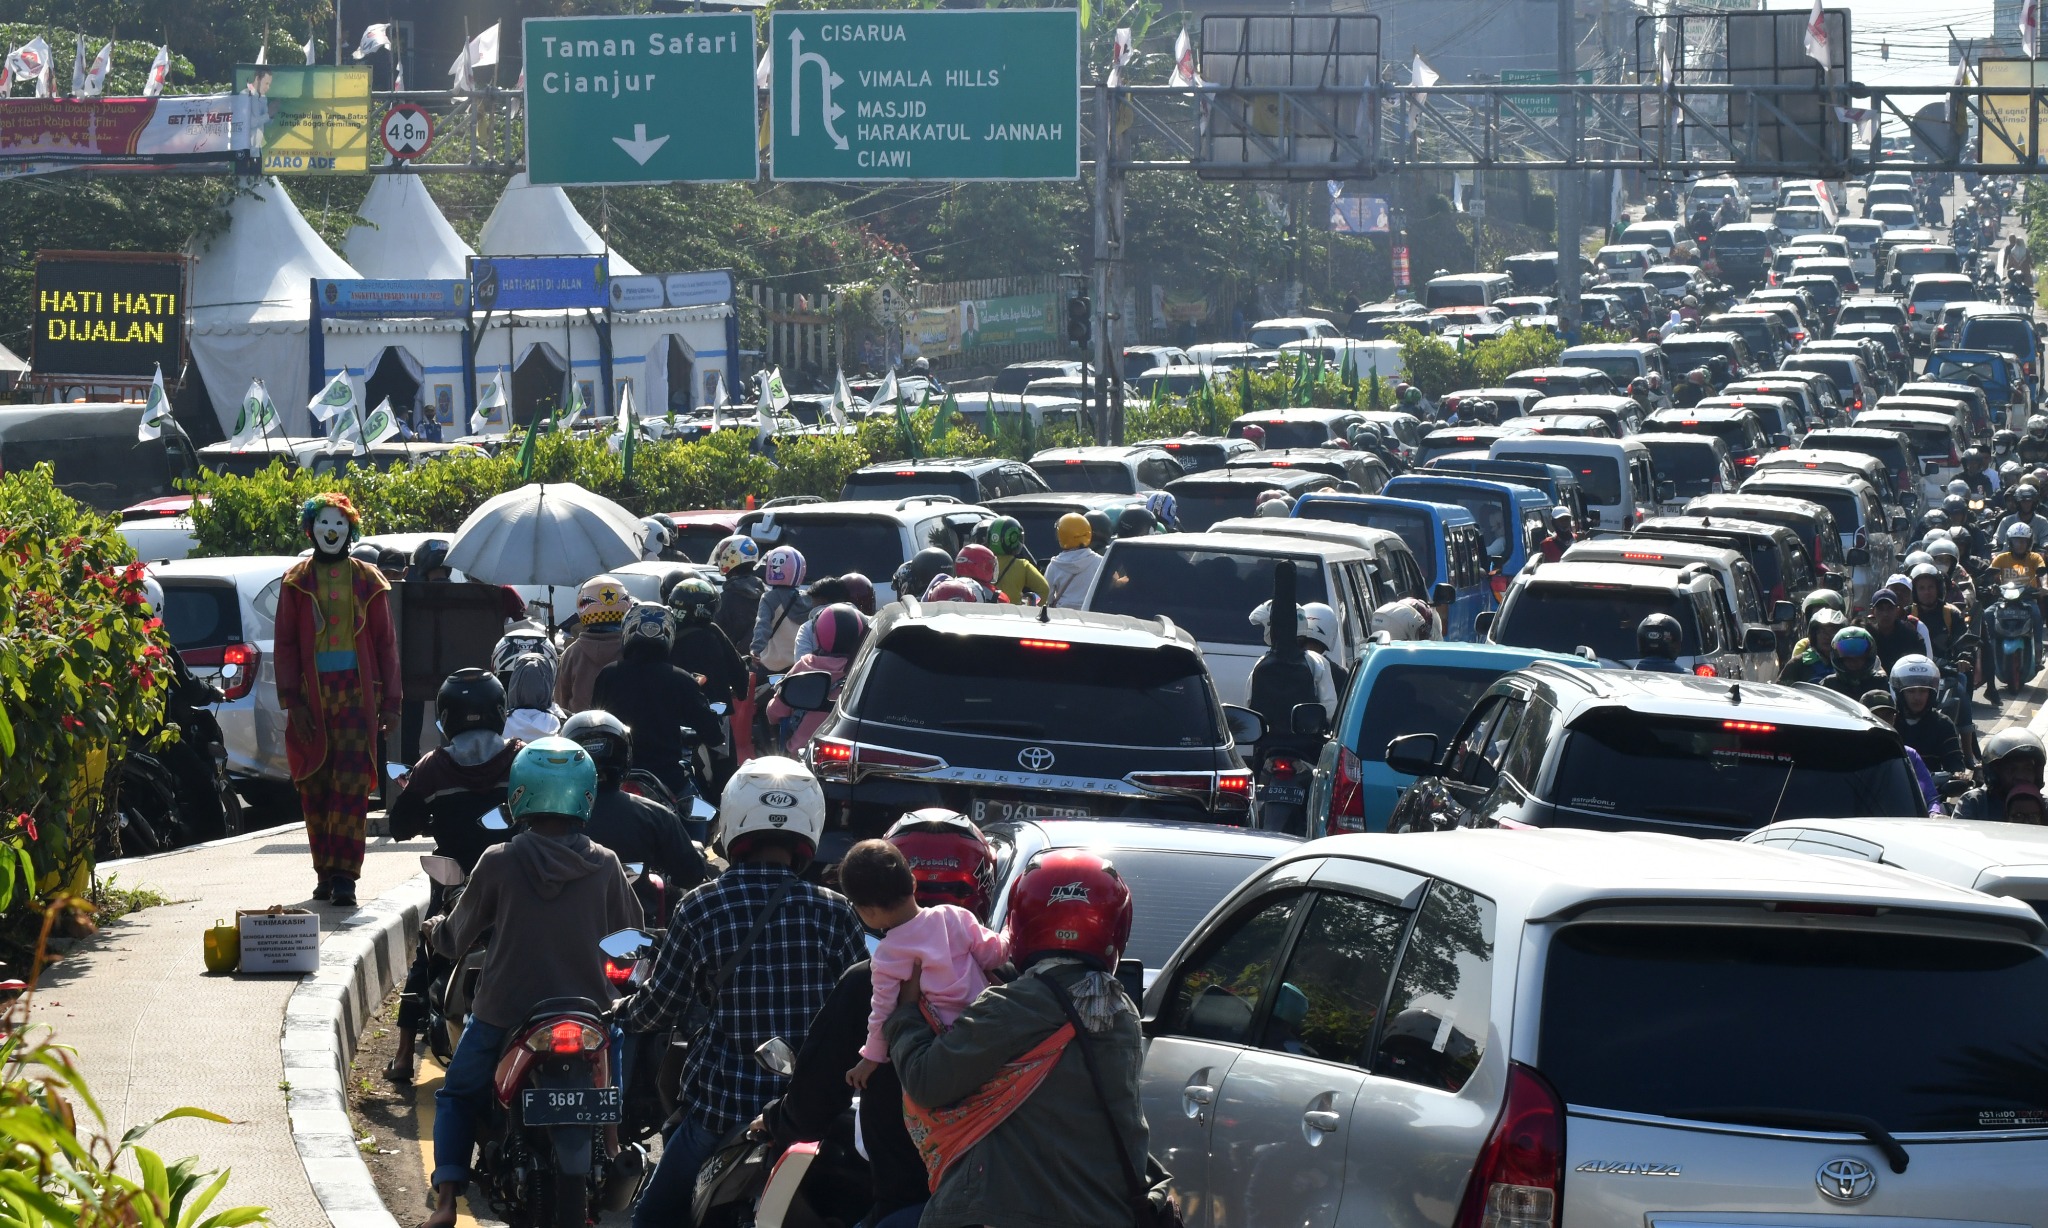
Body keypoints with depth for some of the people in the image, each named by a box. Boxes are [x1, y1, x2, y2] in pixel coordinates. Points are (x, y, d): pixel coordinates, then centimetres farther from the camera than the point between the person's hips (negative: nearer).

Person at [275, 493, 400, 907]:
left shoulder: (368, 581, 9)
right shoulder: (297, 580, 9)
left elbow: (386, 642, 10)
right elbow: (285, 644, 6)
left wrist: (390, 701, 3)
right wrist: (292, 700, -4)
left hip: (357, 694, -1)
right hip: (312, 696, 1)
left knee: (352, 785, -10)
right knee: (315, 787, 2)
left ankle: (344, 876, -12)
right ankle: (326, 873, 10)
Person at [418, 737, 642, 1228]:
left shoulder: (498, 862, -10)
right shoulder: (605, 865, -7)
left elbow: (456, 939, 2)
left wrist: (432, 932, 25)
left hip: (505, 1013, -1)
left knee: (458, 1095, 21)